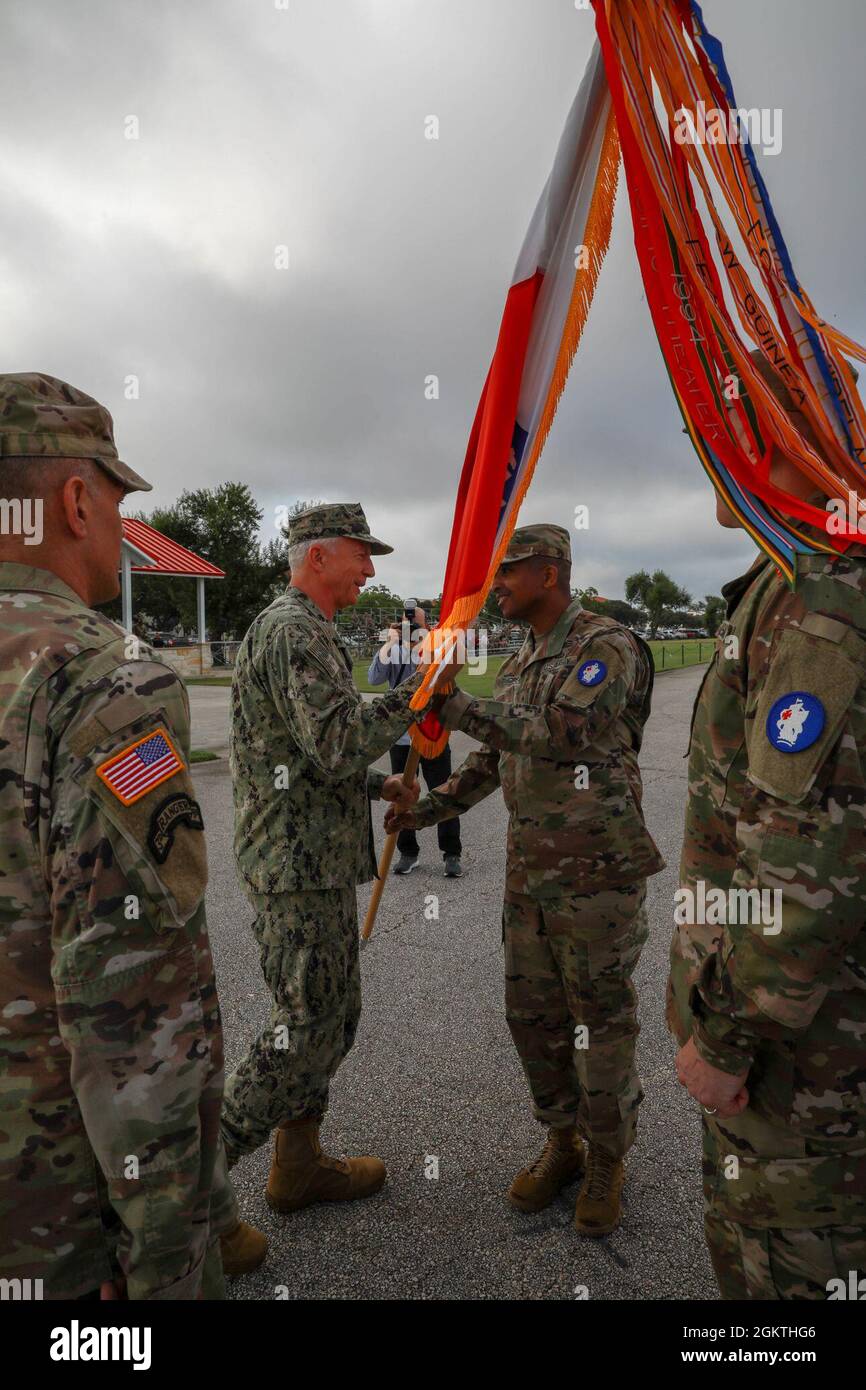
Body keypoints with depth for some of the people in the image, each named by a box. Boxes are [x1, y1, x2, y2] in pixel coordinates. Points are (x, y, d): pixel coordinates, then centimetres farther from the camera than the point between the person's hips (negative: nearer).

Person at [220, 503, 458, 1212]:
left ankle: (300, 1164, 32)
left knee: (328, 1015, 18)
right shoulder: (296, 631, -17)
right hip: (301, 866, -11)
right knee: (309, 1025, -1)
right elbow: (340, 744, -27)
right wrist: (416, 689, -17)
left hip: (314, 861, 11)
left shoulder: (303, 628, 18)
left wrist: (379, 784, 12)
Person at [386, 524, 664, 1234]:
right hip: (529, 869, 7)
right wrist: (429, 808, 8)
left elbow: (565, 735, -27)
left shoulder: (608, 646, -13)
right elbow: (493, 758, 17)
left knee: (601, 1020, 7)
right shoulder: (519, 663, 12)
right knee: (533, 1015, 14)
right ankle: (563, 1143, 34)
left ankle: (608, 1160, 29)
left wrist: (461, 709, -22)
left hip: (597, 870, -7)